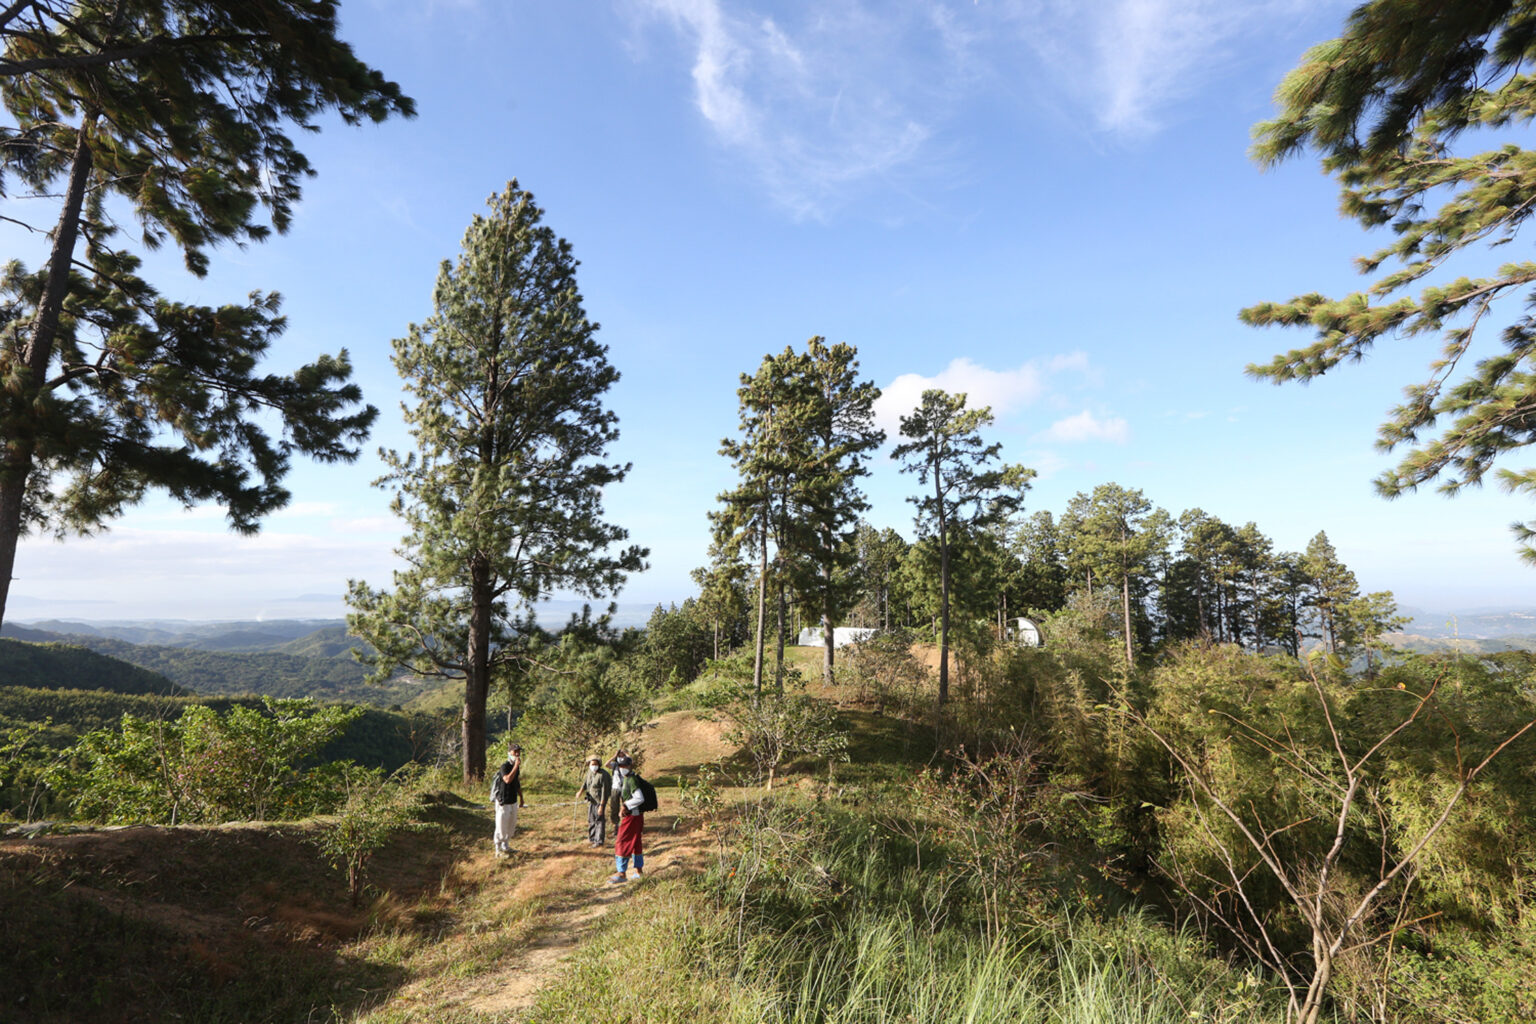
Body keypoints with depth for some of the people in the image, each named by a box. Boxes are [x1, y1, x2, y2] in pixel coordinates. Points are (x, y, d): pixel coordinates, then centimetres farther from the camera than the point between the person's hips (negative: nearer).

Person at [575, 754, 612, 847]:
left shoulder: (602, 775, -24)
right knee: (591, 819, 19)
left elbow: (604, 791, -23)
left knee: (599, 820, -2)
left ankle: (599, 840, 7)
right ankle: (592, 838, 35)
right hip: (591, 799, 8)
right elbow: (586, 781, 15)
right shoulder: (590, 771, -2)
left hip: (600, 800, -8)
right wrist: (581, 791, -2)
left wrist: (601, 805, -24)